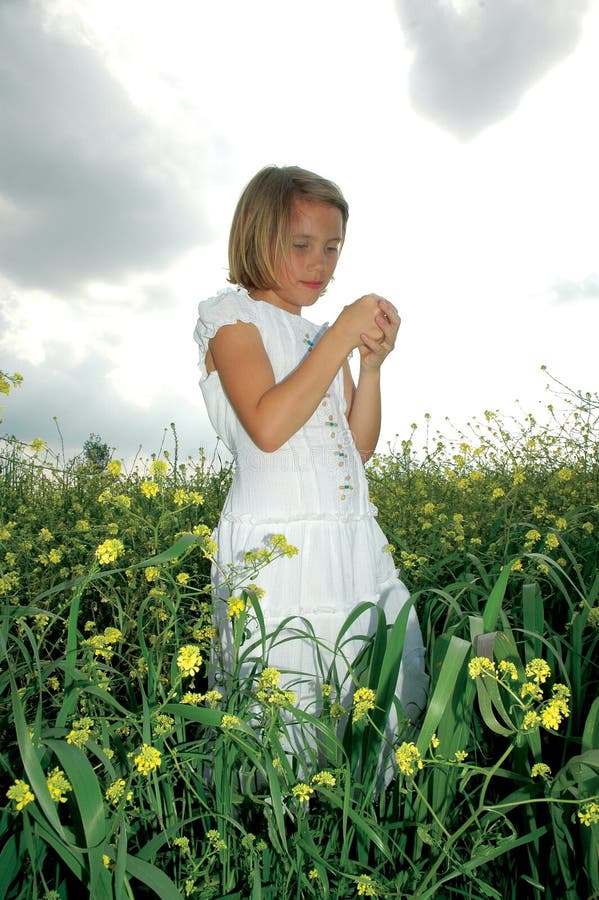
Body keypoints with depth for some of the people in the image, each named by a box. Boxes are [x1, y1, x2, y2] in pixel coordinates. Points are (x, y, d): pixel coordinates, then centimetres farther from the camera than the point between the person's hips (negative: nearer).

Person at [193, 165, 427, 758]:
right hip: (276, 547, -6)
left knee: (393, 700, 10)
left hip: (355, 544, 7)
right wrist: (341, 337, -12)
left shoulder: (324, 337, 19)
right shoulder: (231, 314, 0)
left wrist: (372, 361, 0)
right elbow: (268, 427, -17)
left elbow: (360, 447, 12)